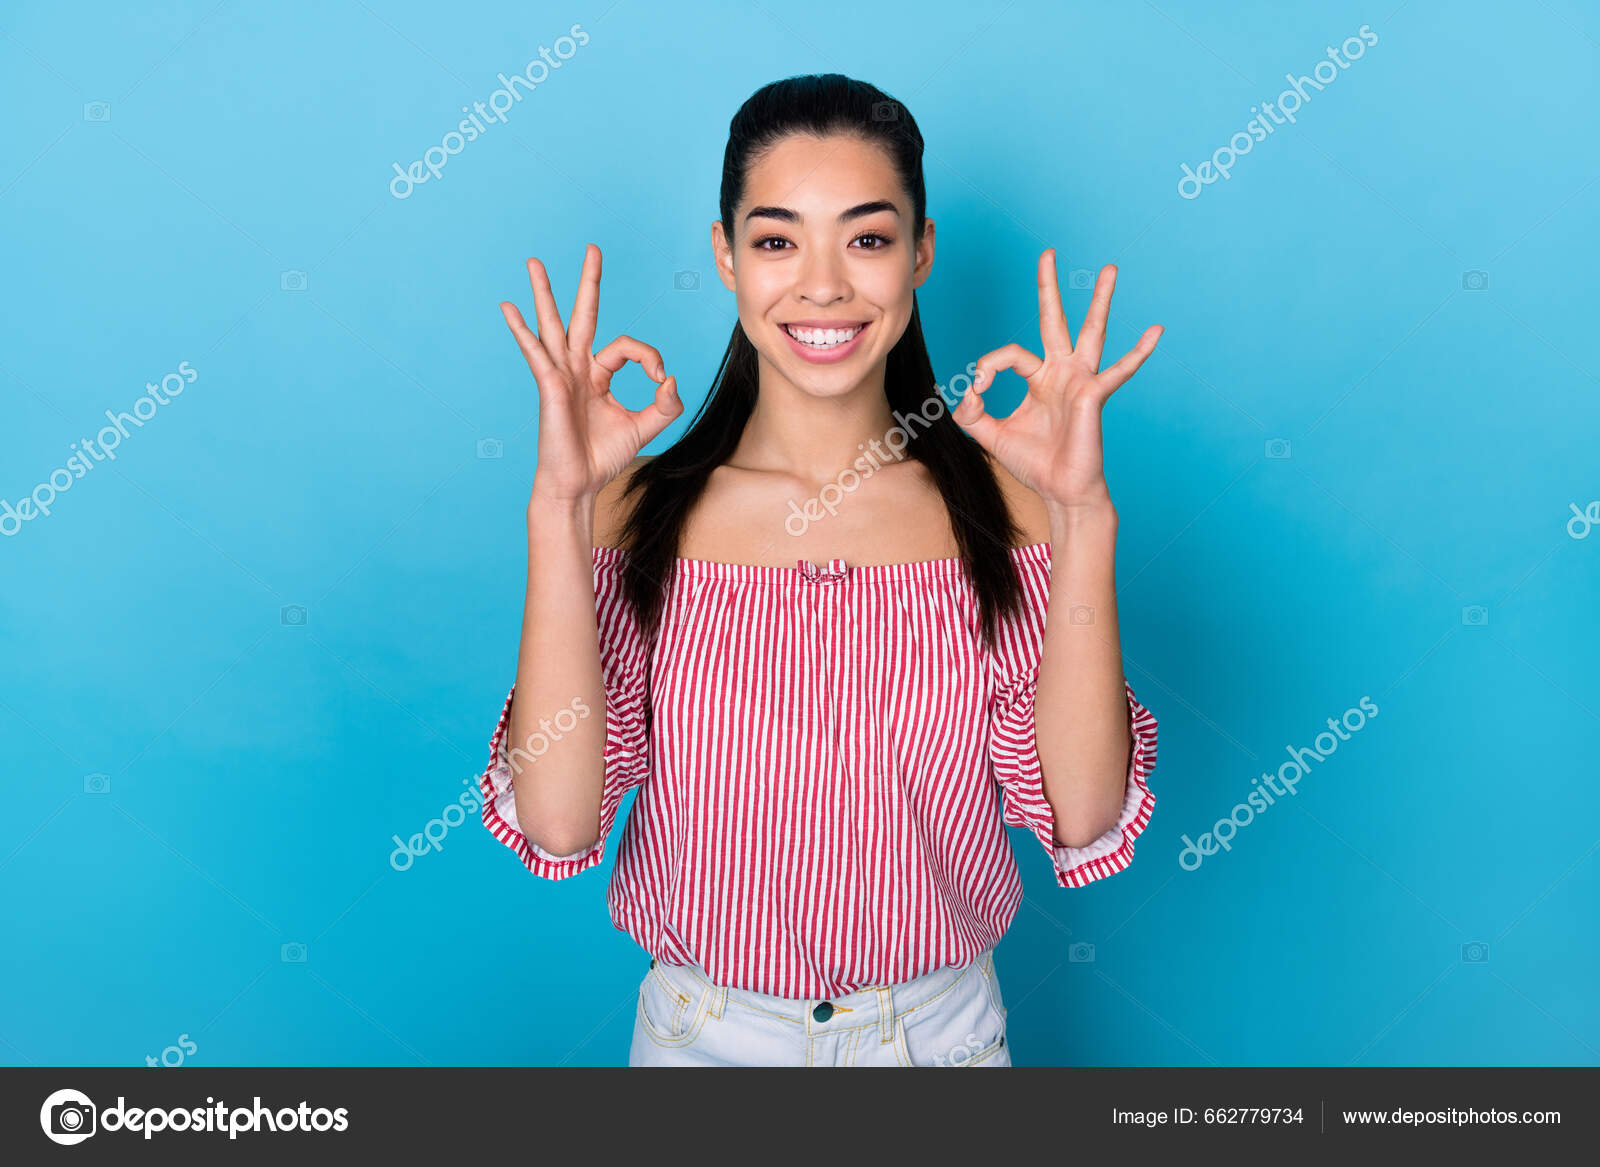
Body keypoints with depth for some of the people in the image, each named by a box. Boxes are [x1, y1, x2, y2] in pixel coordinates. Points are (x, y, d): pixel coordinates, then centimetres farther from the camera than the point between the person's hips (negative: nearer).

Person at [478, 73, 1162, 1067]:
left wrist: (1084, 518, -25)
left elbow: (1088, 819, -17)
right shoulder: (640, 509, -11)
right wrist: (558, 505, -25)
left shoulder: (1003, 500, -10)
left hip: (944, 1026, 1)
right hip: (704, 1030, 0)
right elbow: (557, 825, -20)